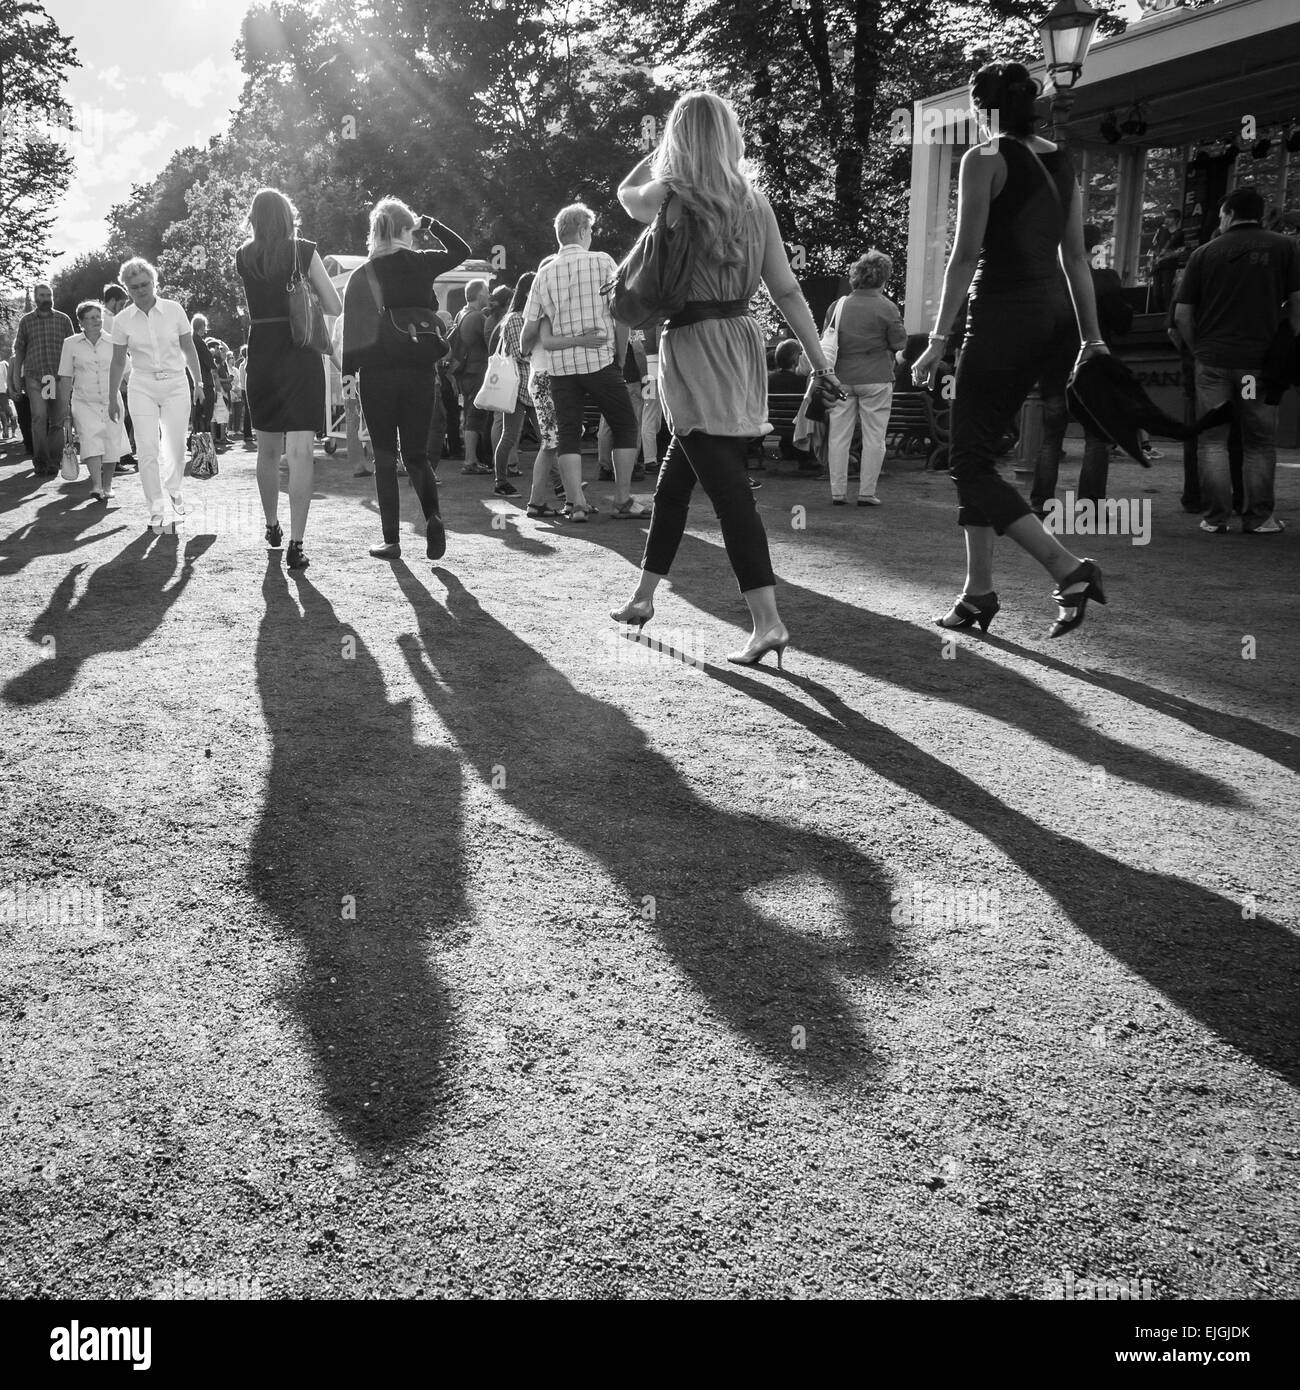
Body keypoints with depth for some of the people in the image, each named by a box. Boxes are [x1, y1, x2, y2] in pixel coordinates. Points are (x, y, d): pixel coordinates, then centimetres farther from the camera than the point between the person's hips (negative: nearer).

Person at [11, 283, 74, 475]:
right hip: (34, 376, -1)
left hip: (60, 376, 1)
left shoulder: (64, 320, 10)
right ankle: (41, 461, -12)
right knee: (39, 417, -14)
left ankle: (54, 460, 13)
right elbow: (19, 350, 13)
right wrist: (16, 375, 8)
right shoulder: (26, 321, 11)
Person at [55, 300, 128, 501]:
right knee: (91, 439, -21)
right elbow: (65, 379, 7)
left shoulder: (113, 343, 4)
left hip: (111, 401, 1)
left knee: (112, 444, -1)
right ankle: (96, 486, -30)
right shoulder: (71, 344, 4)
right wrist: (64, 409, 5)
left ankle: (107, 485, 19)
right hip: (84, 402, -1)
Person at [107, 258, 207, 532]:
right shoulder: (122, 320, 0)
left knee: (176, 447, 5)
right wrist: (113, 398, 8)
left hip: (176, 385, 0)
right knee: (147, 450, -10)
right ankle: (158, 509, -5)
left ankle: (172, 493, 32)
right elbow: (118, 361, 7)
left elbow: (188, 348, 8)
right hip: (142, 388, 0)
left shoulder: (174, 310, -1)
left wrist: (198, 382, 8)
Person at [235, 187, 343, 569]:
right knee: (301, 452, -7)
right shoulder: (304, 251, -3)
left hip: (261, 356, 3)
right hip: (301, 356, -3)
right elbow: (334, 306, 0)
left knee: (268, 449, 19)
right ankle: (295, 545, -14)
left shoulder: (244, 256, 4)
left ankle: (272, 527, 34)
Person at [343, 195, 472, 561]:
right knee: (416, 454, 11)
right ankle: (433, 516, -15)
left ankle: (391, 540, 3)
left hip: (377, 375, -1)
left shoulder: (362, 276, -1)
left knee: (384, 458, 6)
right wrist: (429, 224, 19)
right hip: (420, 372, 1)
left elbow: (351, 328, -3)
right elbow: (462, 250, 19)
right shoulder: (421, 264, 1)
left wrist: (348, 372, 1)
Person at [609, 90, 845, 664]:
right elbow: (787, 290, 3)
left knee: (726, 486, -10)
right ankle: (644, 596, 30)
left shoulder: (670, 196, -7)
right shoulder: (754, 201, 5)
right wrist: (821, 363, 6)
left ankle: (768, 621, -16)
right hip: (742, 341, 6)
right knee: (675, 479, 18)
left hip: (693, 347, -6)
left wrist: (671, 143, 17)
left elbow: (626, 191, 17)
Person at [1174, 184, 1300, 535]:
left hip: (1212, 359, 0)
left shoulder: (1204, 253, 8)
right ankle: (1258, 518, 8)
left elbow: (1182, 315, 5)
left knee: (1213, 440, 6)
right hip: (1260, 360, 0)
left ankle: (1216, 517, 3)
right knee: (1259, 441, 8)